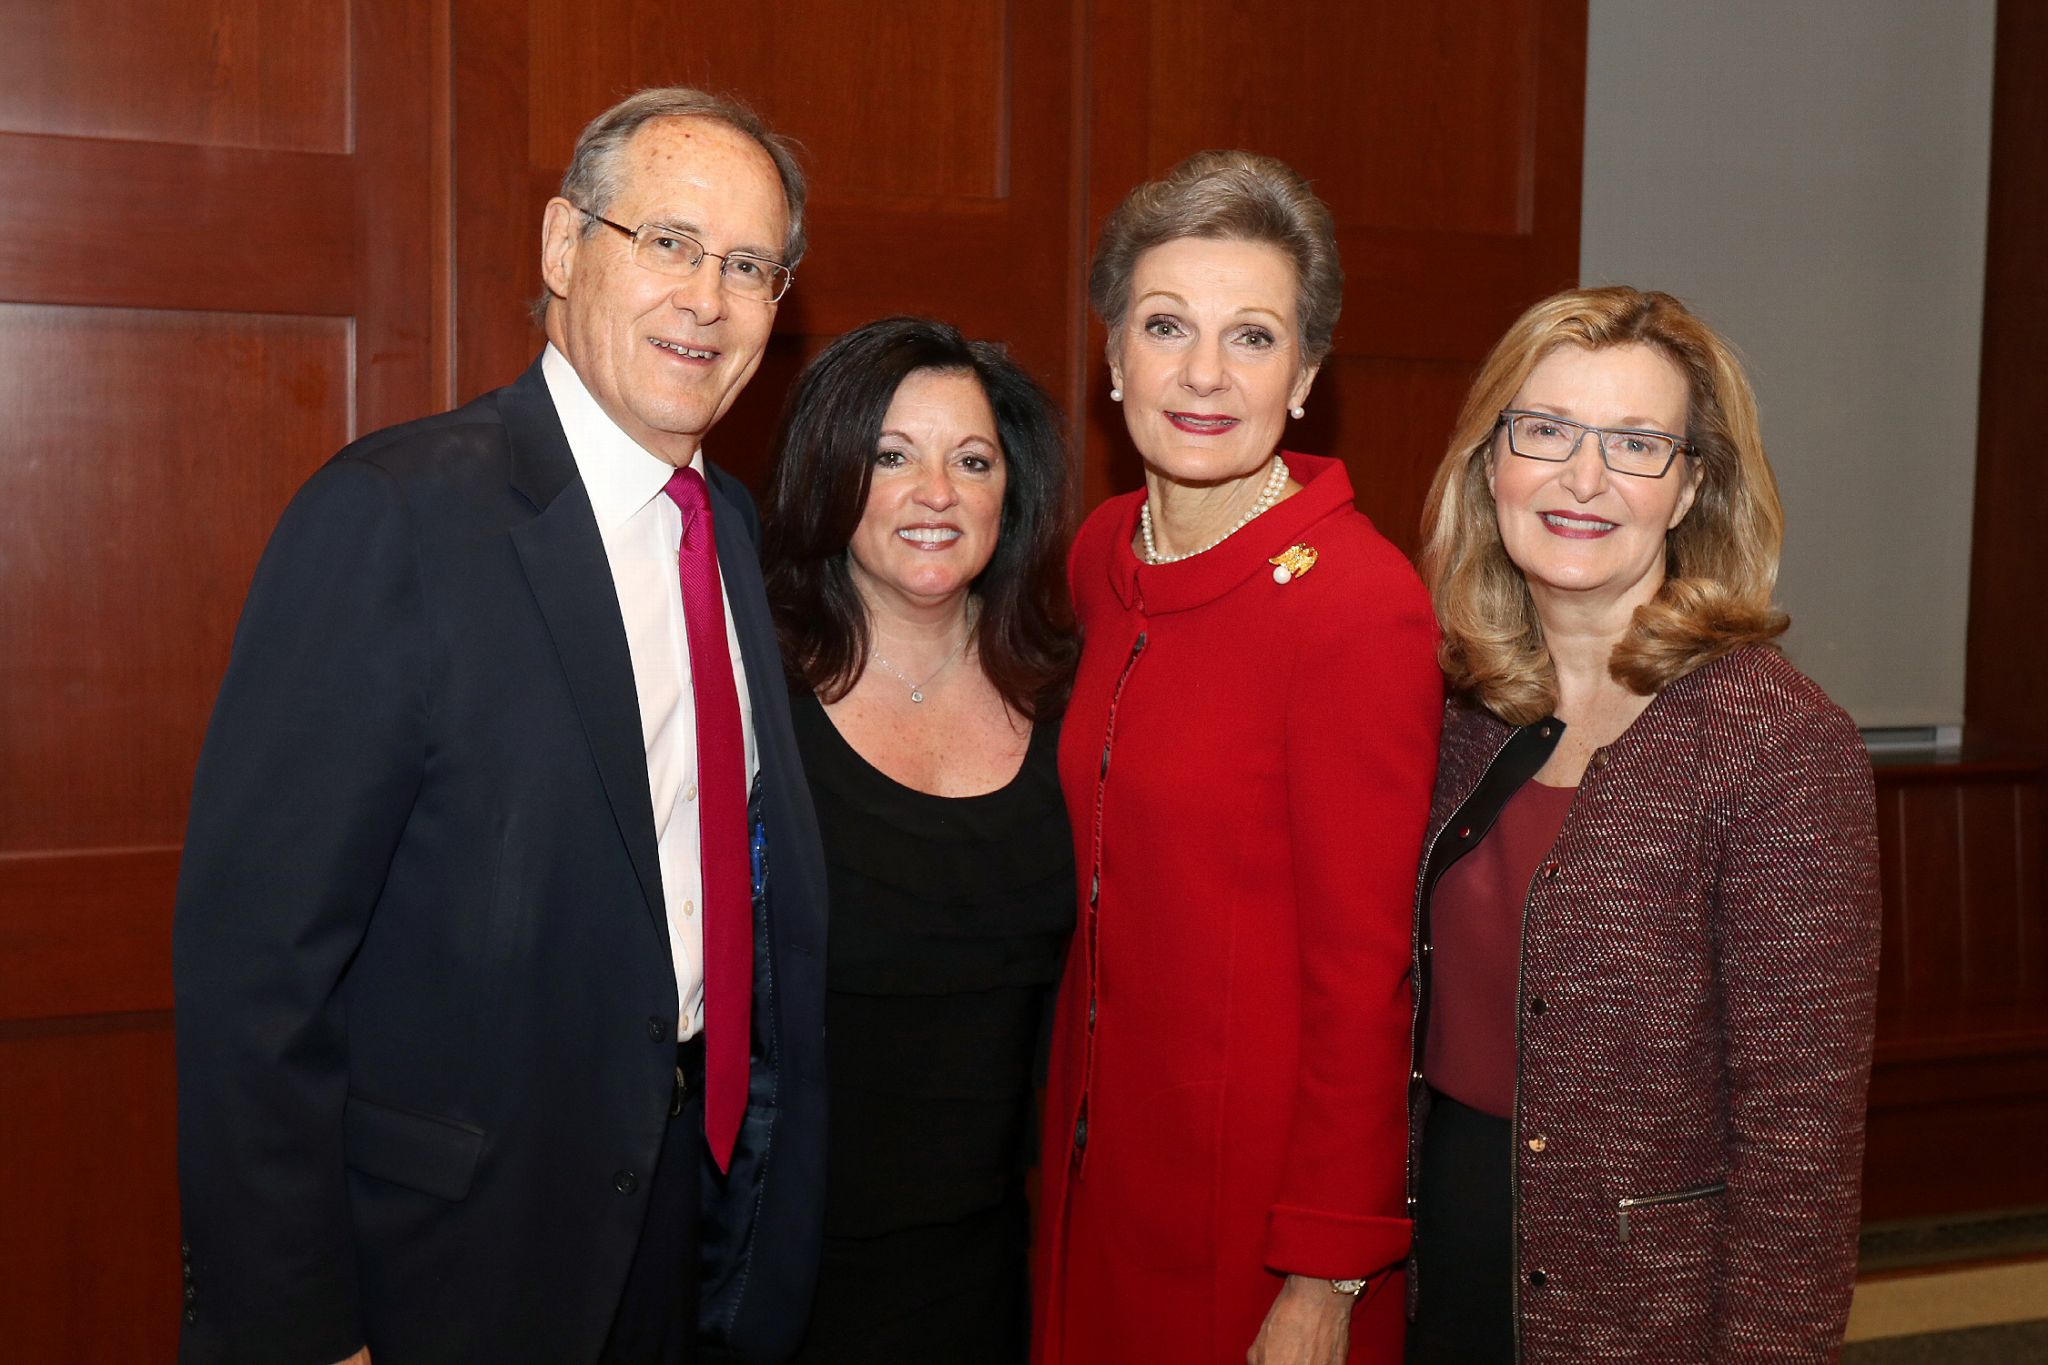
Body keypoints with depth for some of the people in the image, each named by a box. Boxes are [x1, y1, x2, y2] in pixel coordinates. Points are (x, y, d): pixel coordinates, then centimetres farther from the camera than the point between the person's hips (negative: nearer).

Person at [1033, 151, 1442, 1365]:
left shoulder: (1360, 603, -19)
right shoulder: (1105, 555, 2)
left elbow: (1362, 971, -17)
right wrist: (1079, 1130, 8)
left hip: (1262, 1188, -6)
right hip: (1099, 1151, 6)